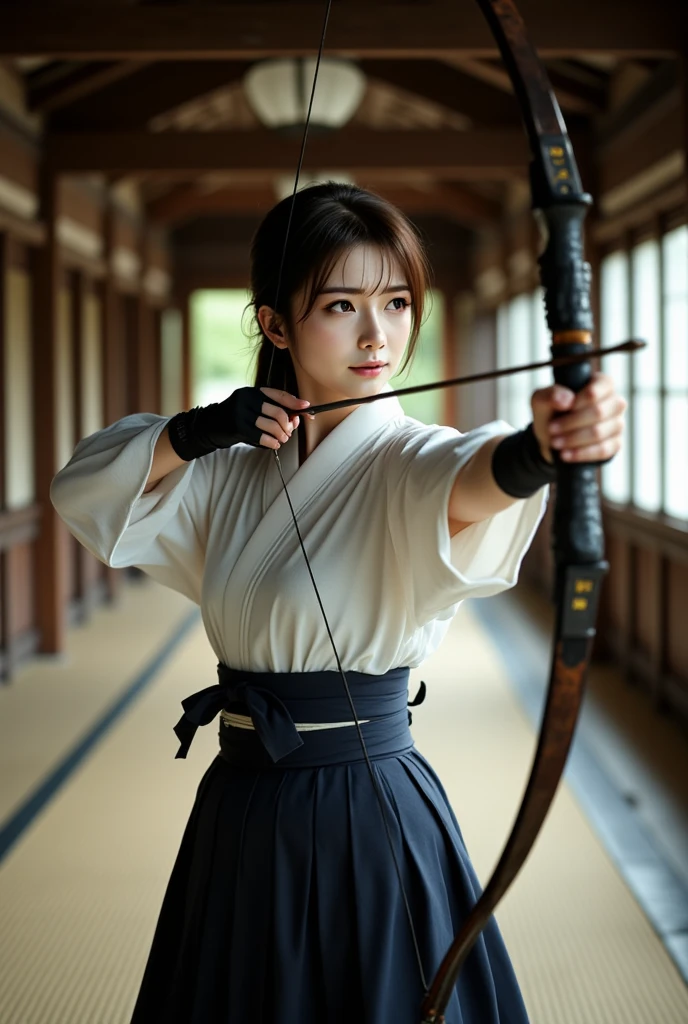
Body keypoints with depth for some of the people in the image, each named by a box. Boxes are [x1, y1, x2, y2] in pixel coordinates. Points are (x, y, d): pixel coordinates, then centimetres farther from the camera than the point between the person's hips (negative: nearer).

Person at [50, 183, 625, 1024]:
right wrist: (199, 433, -9)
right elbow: (82, 487, 9)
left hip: (368, 820, -5)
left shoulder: (410, 461, -12)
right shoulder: (236, 471, 6)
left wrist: (543, 443, -60)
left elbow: (472, 481, -35)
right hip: (238, 821, 5)